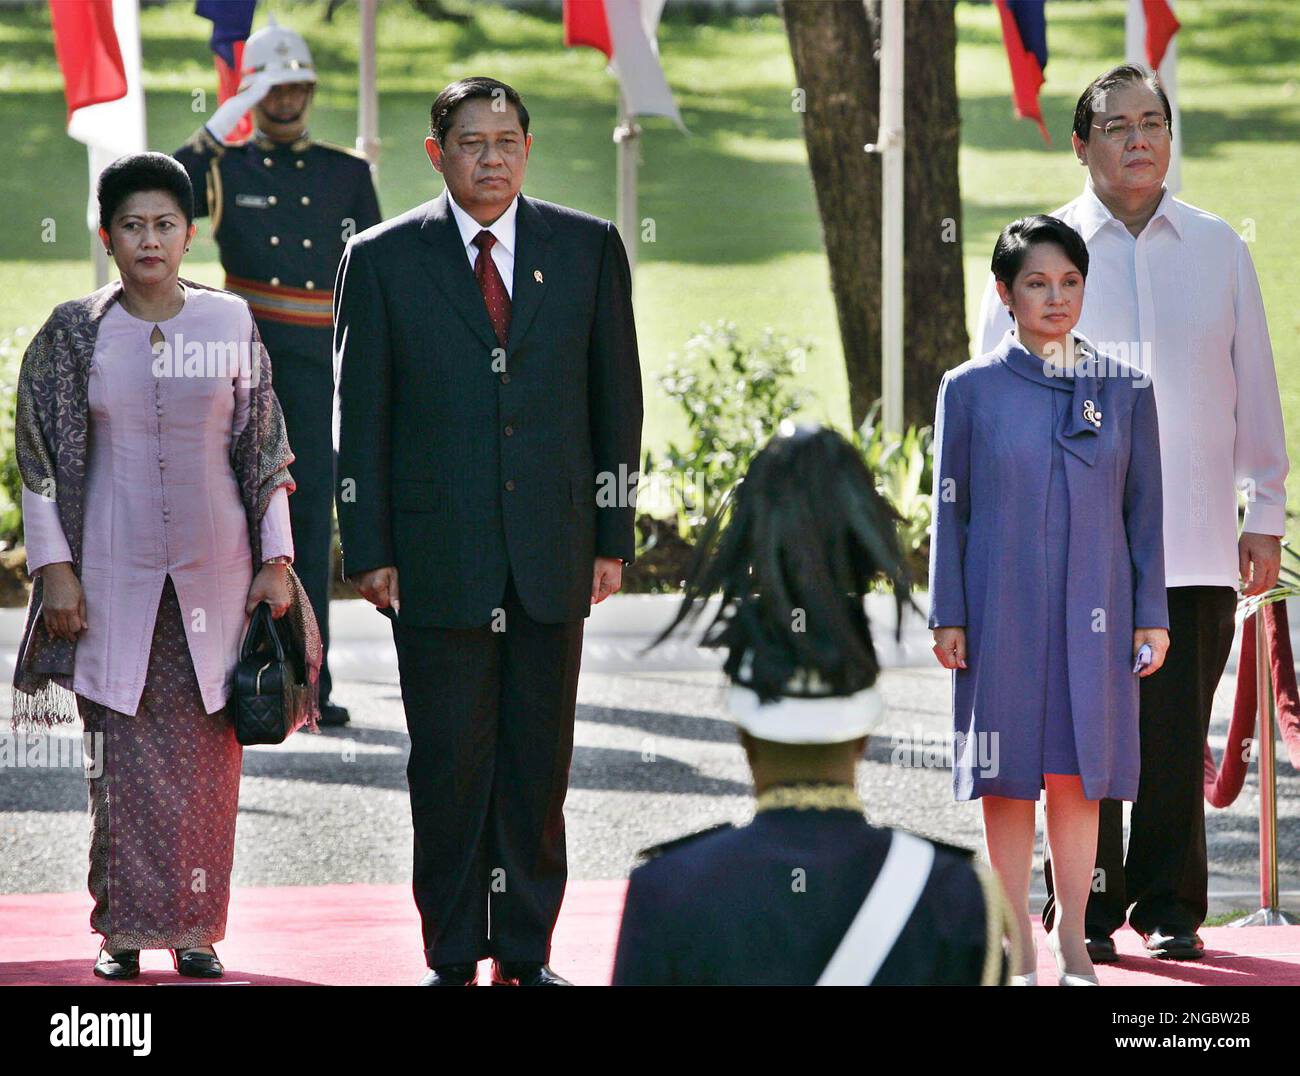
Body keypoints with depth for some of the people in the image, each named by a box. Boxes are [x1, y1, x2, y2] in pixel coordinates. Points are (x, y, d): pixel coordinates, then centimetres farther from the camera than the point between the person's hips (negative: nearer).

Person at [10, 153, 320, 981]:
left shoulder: (231, 323, 3)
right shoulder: (75, 334, 1)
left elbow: (265, 450, 6)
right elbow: (42, 460, 2)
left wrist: (276, 561, 2)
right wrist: (55, 567, -4)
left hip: (214, 567, 1)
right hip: (114, 569, -1)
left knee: (207, 754, 2)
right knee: (123, 754, -1)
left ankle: (196, 928, 10)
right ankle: (126, 929, 8)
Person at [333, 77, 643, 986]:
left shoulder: (589, 249, 6)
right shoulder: (383, 260, 2)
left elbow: (617, 399, 8)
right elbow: (361, 418, 2)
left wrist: (614, 536, 3)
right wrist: (369, 551, -3)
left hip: (553, 552, 2)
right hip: (437, 558, -2)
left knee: (540, 759, 6)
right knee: (448, 763, 2)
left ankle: (526, 952, 15)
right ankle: (453, 956, 10)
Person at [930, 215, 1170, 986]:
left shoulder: (1125, 390, 5)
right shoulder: (970, 389, 2)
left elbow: (1144, 510, 7)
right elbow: (950, 509, 3)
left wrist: (1152, 616, 3)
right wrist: (948, 617, -1)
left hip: (1092, 611, 1)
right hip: (1002, 608, -1)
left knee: (1079, 773, 2)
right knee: (1008, 776, 2)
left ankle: (1072, 936, 12)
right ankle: (1017, 944, 10)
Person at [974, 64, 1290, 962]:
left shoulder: (1219, 249, 10)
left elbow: (1254, 387, 13)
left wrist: (1265, 514, 9)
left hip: (1195, 542, 1)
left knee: (1177, 736, 1)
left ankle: (1170, 909, 11)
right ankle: (1086, 913, 7)